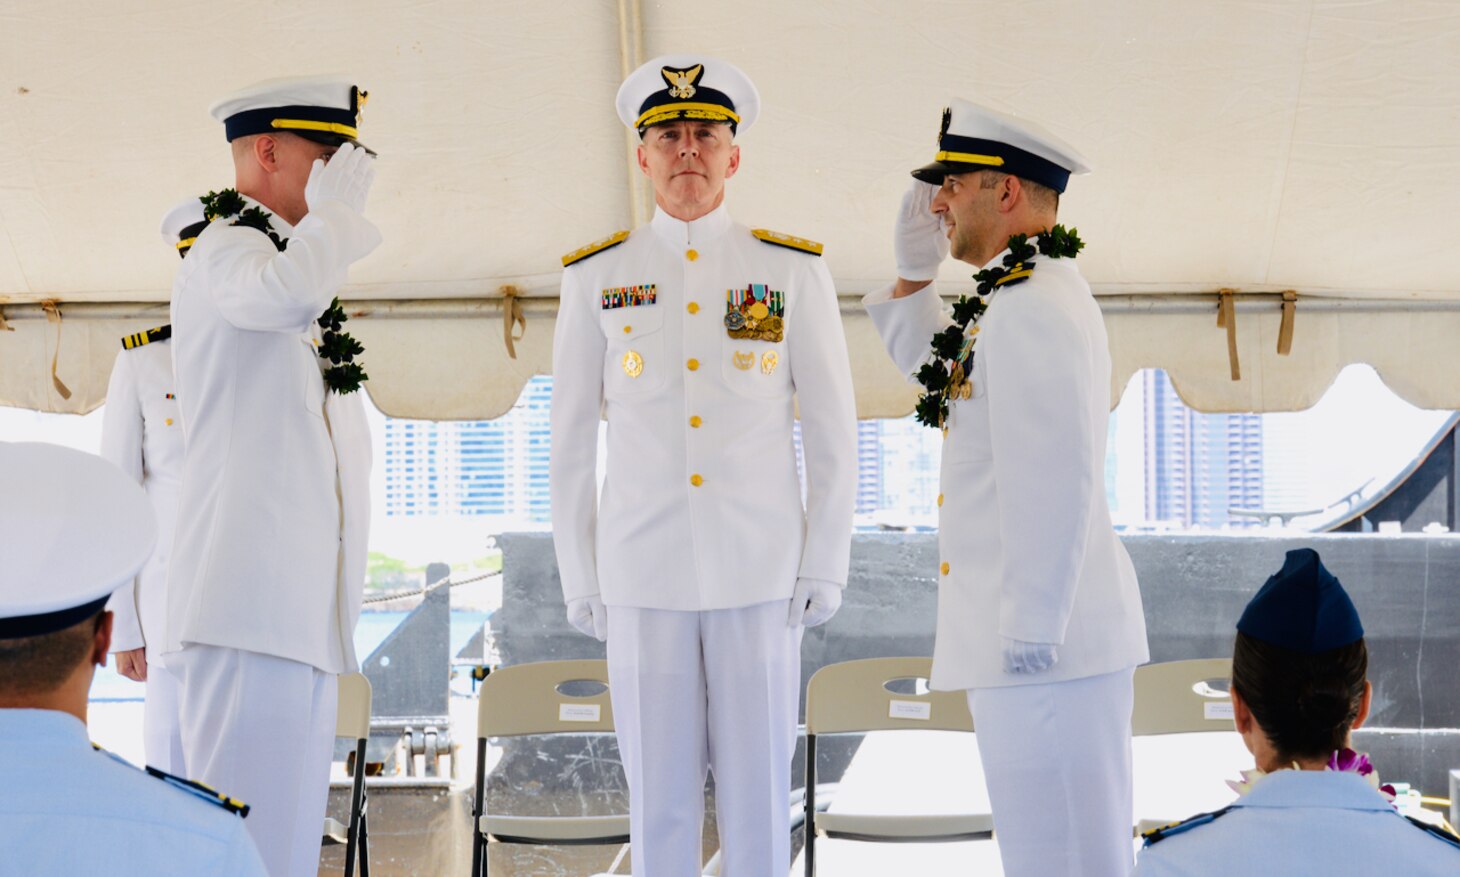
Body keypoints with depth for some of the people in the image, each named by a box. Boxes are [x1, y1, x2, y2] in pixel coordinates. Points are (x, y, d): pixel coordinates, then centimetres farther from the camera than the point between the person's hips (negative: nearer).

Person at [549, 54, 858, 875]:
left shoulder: (796, 270, 1)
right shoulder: (598, 276, 3)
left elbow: (835, 431, 1)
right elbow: (571, 440, 6)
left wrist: (826, 568, -4)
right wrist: (579, 578, 2)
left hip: (758, 572, 0)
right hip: (645, 574, 1)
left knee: (759, 793, 4)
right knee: (660, 801, 6)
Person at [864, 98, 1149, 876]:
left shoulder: (1031, 308, -16)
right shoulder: (1036, 296, 16)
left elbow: (1053, 481, -24)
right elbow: (938, 383, 31)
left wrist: (1031, 632, -22)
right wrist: (912, 271, 19)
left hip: (1041, 644, -11)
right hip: (1033, 638, 11)